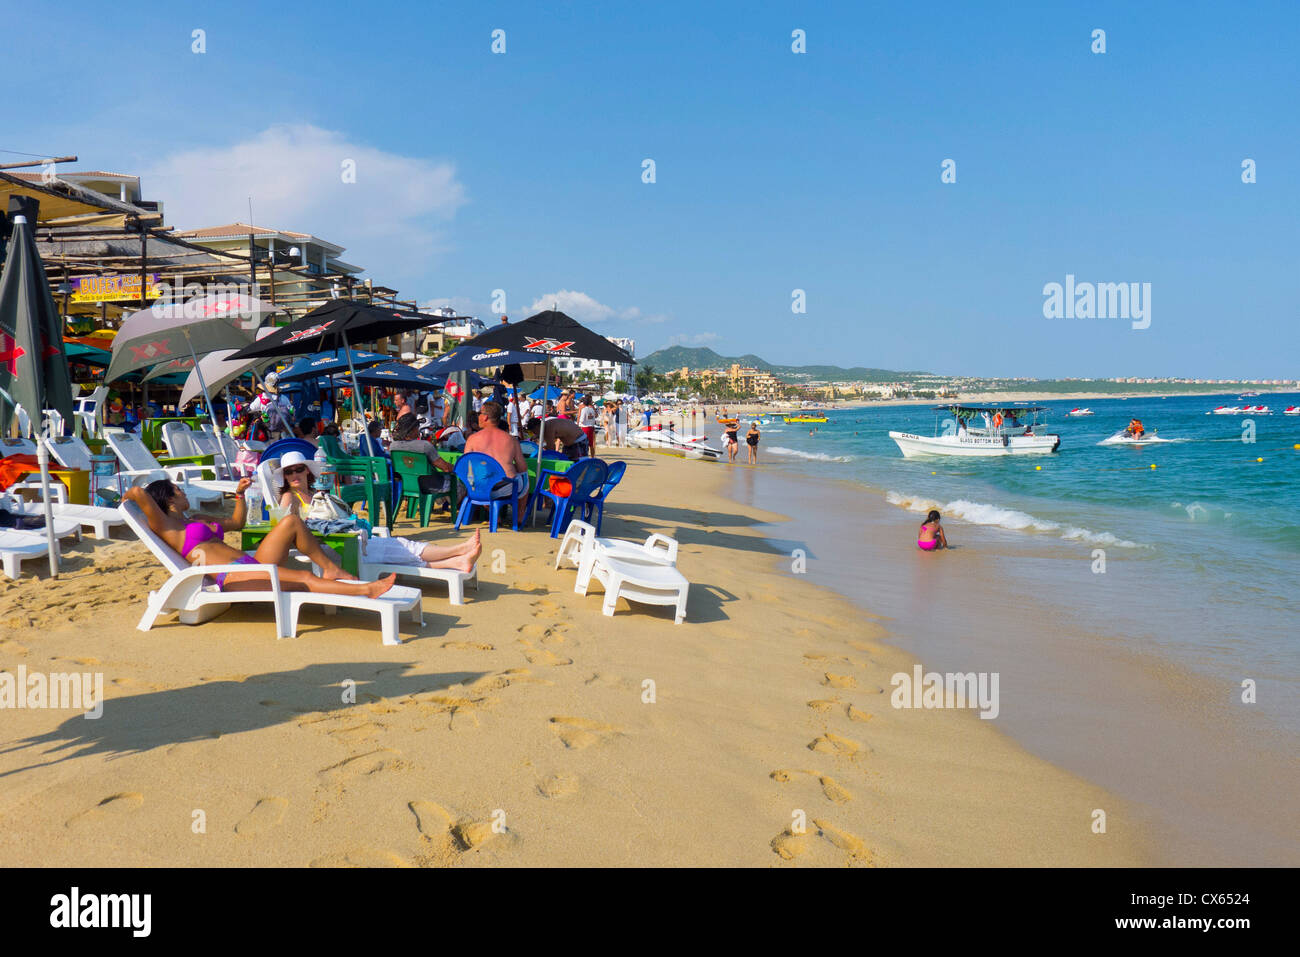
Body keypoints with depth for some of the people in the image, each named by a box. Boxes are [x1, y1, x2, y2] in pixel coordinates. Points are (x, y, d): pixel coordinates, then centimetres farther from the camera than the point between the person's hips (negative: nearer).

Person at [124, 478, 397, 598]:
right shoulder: (166, 526, 2)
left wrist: (239, 494, 32)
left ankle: (331, 569, -5)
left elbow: (237, 523, 42)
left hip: (252, 563, 9)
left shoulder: (199, 519, 29)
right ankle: (365, 590, -31)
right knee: (305, 578, -26)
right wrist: (128, 498, 9)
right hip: (232, 578, -9)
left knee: (292, 521, -6)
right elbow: (139, 492, -12)